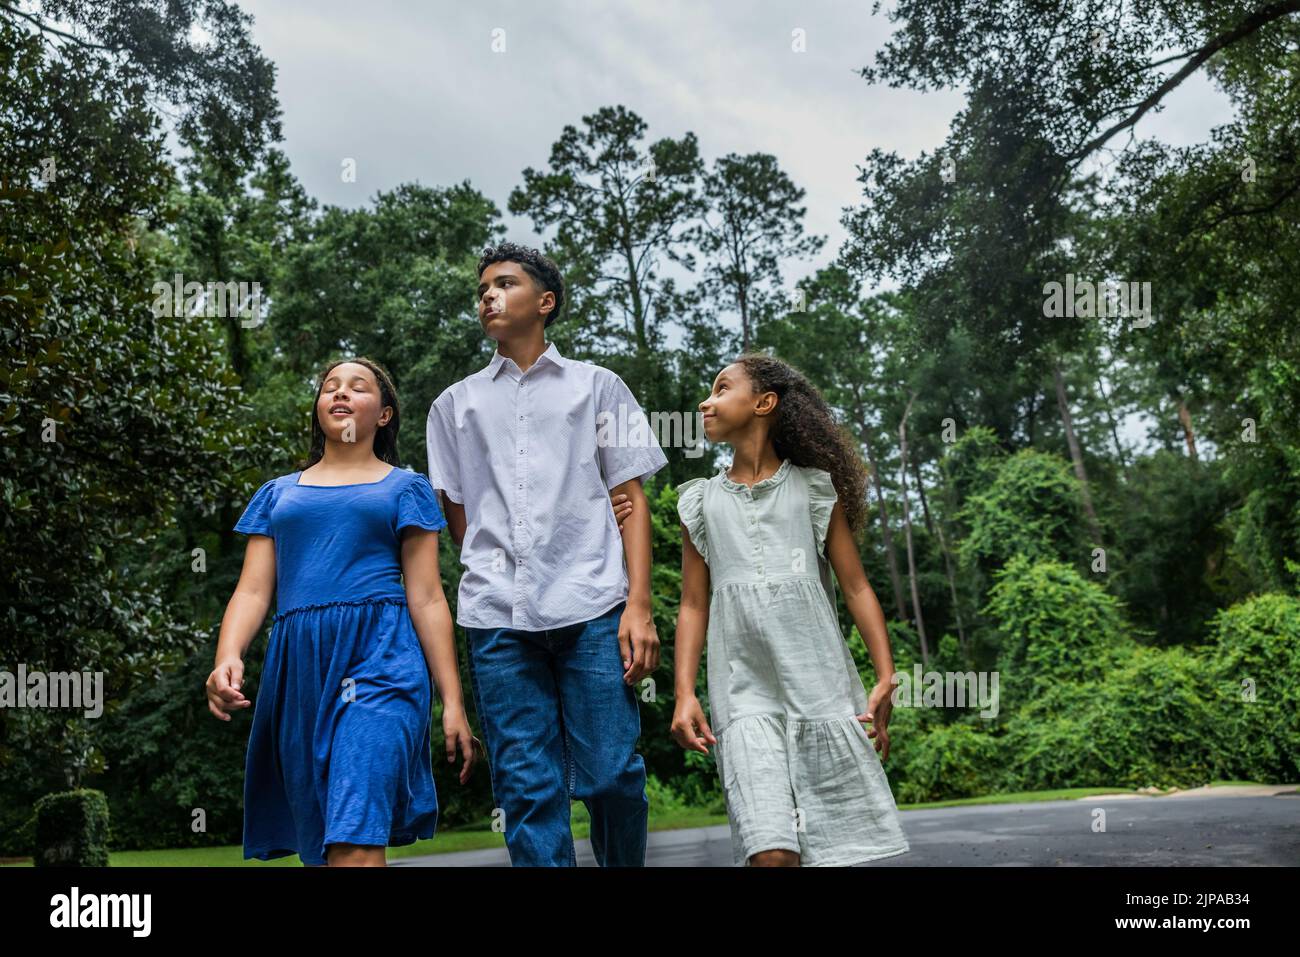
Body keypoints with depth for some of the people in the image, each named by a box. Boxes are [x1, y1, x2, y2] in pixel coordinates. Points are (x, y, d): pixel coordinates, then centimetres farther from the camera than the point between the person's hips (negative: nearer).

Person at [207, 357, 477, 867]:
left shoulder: (405, 487, 14)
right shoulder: (278, 493, 22)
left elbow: (426, 599, 6)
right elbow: (253, 591, 11)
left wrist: (453, 701, -2)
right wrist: (226, 658, -10)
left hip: (379, 660, -4)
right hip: (298, 668, 4)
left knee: (354, 841, -18)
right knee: (316, 841, 9)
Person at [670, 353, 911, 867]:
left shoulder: (814, 488, 9)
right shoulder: (701, 502, 13)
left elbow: (857, 588, 5)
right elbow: (693, 607, 10)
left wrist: (886, 679, -5)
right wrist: (684, 695, 0)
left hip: (821, 686, 0)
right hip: (745, 692, 1)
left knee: (840, 842, 2)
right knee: (771, 852, -14)